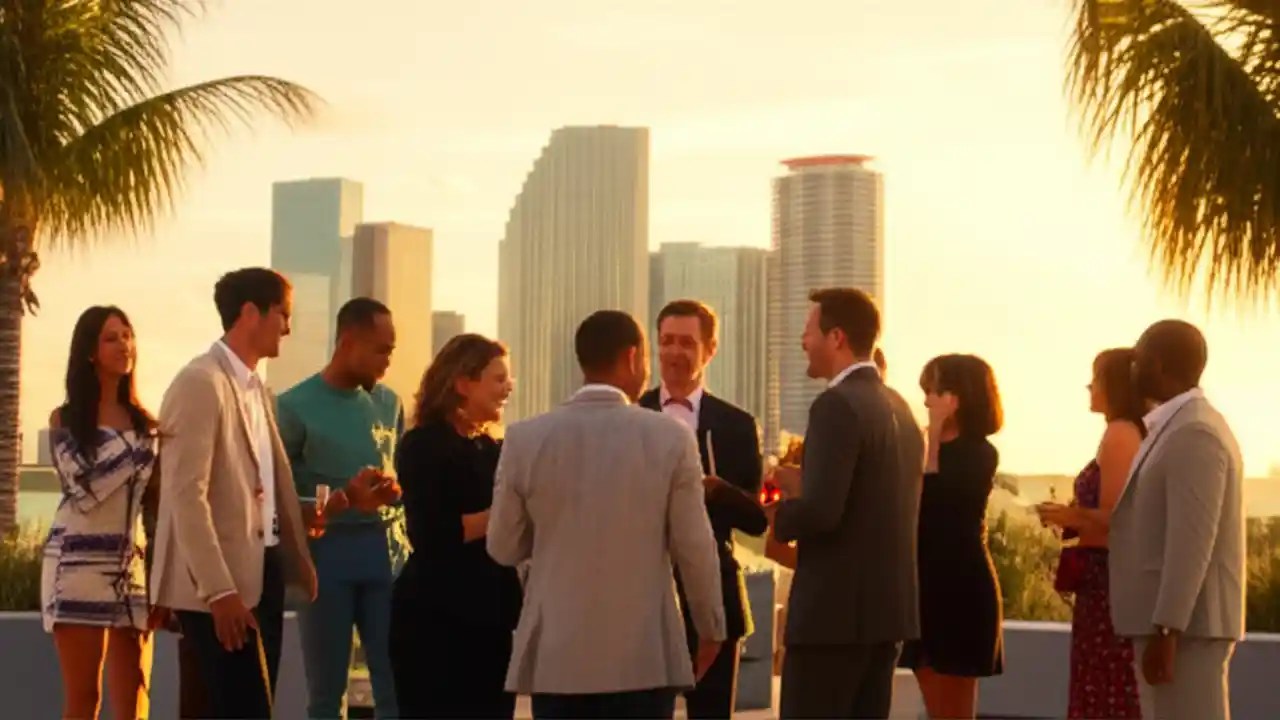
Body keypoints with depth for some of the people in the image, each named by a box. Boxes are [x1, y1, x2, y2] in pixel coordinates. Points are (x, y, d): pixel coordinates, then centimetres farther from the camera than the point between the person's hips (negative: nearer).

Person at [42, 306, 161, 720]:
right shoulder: (66, 420, 0)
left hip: (133, 567, 4)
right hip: (79, 566, -4)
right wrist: (144, 447, -13)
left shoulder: (144, 421, 12)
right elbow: (84, 488, -13)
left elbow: (156, 499, 13)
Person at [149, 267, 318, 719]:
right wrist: (219, 590, -23)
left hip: (263, 572, 9)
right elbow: (187, 495, -19)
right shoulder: (201, 384, -13)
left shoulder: (256, 388, 16)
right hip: (221, 585, -9)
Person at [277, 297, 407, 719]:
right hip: (326, 552, -4)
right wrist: (330, 504, -23)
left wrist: (395, 490, -5)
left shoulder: (388, 403, 11)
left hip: (386, 550, 4)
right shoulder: (295, 406, -5)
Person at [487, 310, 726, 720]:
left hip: (555, 654, 2)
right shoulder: (671, 437, -5)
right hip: (645, 655, -1)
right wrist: (711, 627, 12)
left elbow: (503, 547, 6)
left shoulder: (525, 439, -1)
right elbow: (694, 548, -2)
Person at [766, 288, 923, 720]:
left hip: (836, 609, -9)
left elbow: (820, 513, -23)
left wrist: (779, 513, -3)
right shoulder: (899, 408, 14)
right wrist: (804, 487, 16)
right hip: (887, 605, 9)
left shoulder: (837, 406, -14)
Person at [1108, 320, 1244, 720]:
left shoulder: (1194, 432, -15)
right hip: (1177, 622, 10)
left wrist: (1164, 631, -24)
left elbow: (1192, 541, -22)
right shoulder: (1184, 428, 18)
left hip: (1185, 625, -10)